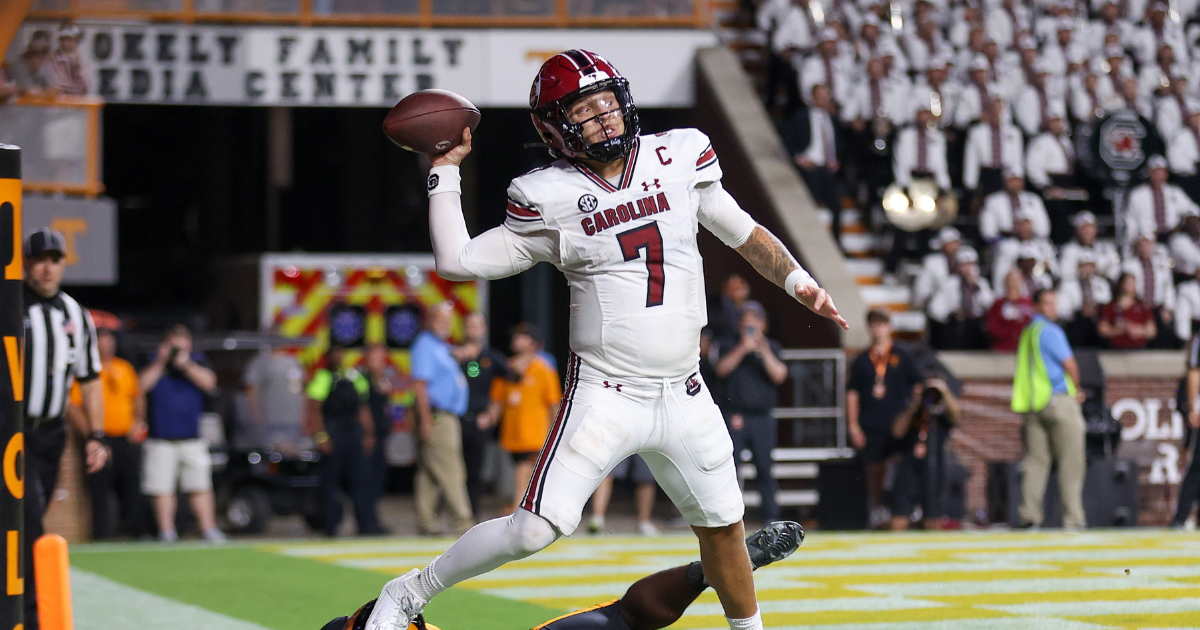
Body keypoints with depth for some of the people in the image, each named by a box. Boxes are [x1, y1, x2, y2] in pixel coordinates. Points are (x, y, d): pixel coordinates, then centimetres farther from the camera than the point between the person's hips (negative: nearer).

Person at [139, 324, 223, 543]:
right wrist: (160, 362, -10)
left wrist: (186, 365, -13)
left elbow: (208, 382, -4)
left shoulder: (197, 361, 11)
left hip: (192, 438, 1)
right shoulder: (154, 363, 8)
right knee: (163, 489, -3)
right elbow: (142, 385, -6)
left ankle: (208, 528, 3)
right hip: (160, 439, -1)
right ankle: (166, 531, 2)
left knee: (200, 487, -2)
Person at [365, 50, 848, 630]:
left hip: (683, 397, 4)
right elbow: (455, 260, -3)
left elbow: (747, 237, 13)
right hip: (603, 395, -4)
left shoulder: (679, 160, 3)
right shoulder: (550, 201, -5)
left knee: (723, 526, 10)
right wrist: (445, 172, -5)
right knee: (537, 528, -12)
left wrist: (798, 281, -1)